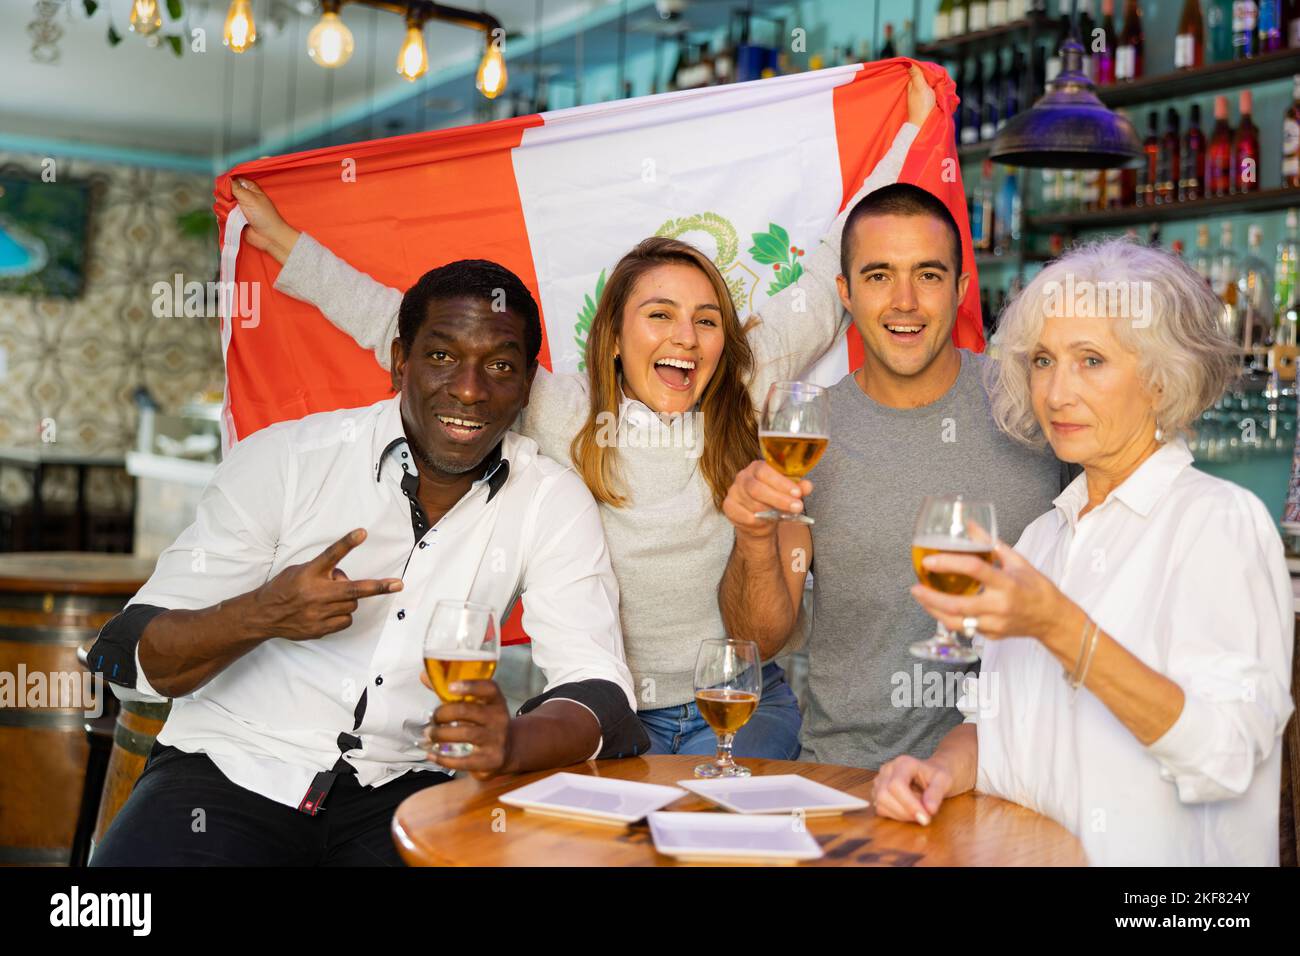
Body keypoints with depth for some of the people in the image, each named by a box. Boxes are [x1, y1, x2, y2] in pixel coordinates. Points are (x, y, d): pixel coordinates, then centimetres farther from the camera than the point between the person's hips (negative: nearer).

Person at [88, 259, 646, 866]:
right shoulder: (283, 460, -6)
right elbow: (127, 658, -5)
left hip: (402, 788, 3)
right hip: (231, 768, -2)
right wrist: (261, 615, -26)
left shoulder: (552, 502, -1)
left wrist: (512, 742, -33)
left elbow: (600, 694, -10)